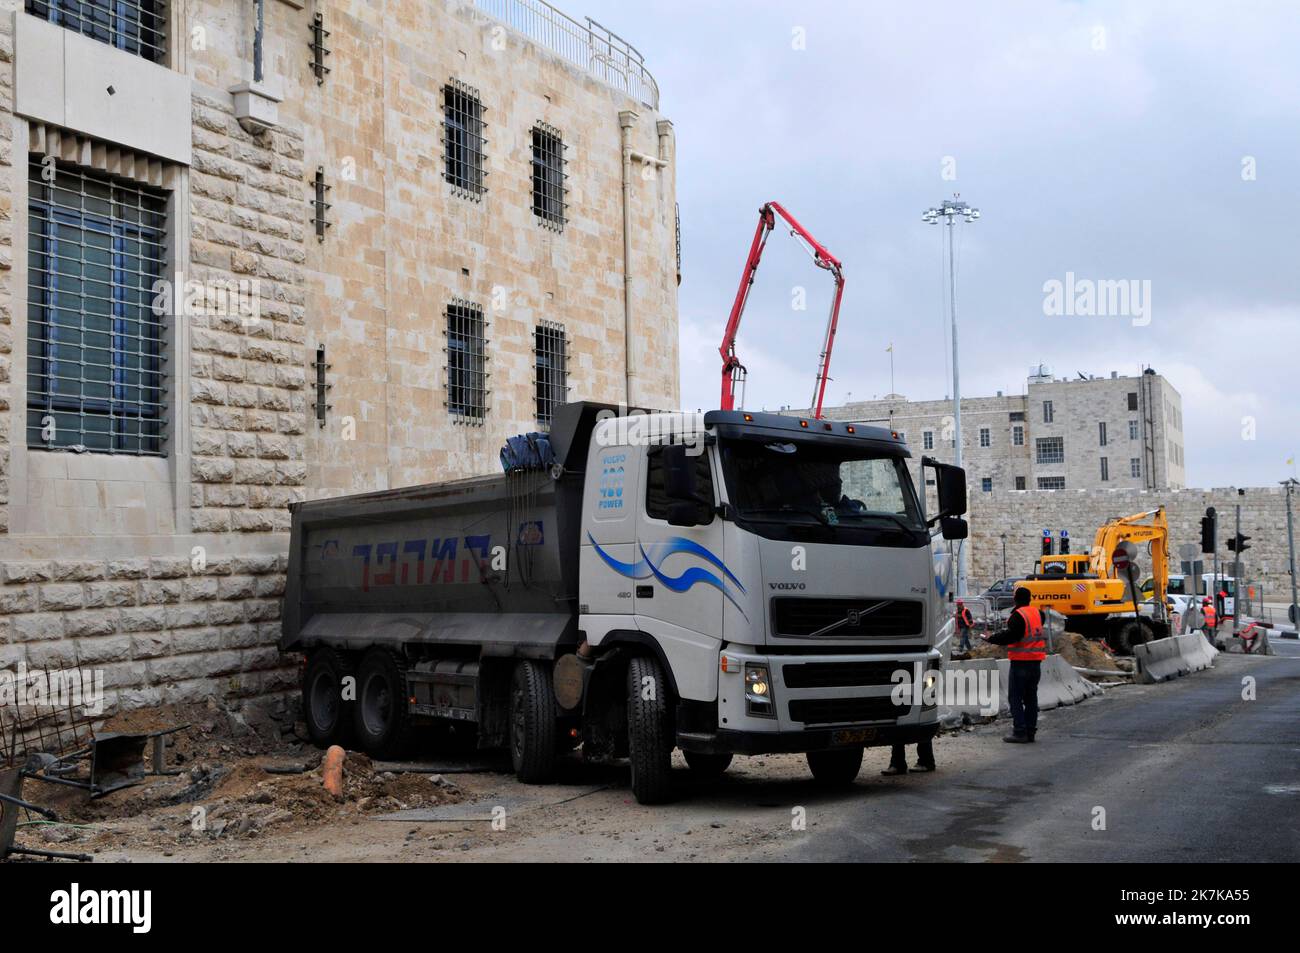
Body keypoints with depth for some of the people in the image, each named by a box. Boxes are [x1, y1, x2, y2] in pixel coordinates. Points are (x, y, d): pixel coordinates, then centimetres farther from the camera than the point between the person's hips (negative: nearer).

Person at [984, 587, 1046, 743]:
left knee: (1015, 697, -3)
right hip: (1036, 661, 8)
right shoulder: (1037, 613, 9)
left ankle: (1020, 732, -7)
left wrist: (990, 638, -11)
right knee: (1031, 697, 13)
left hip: (1020, 662, -8)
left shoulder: (1018, 616, -15)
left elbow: (1010, 636, -23)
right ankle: (1030, 731, 15)